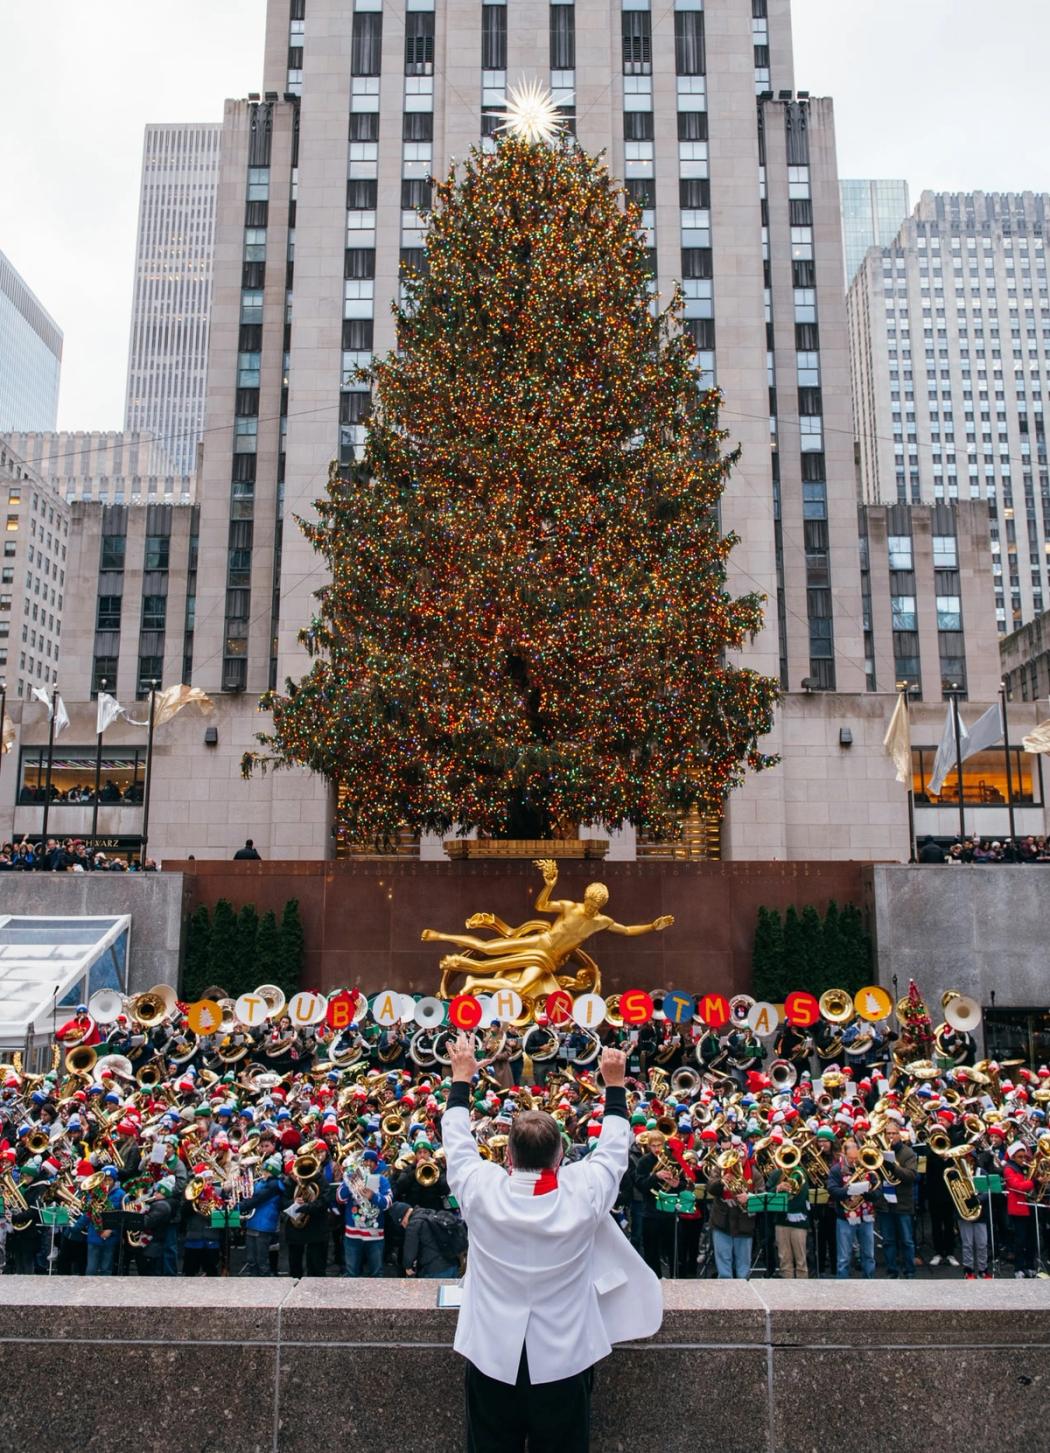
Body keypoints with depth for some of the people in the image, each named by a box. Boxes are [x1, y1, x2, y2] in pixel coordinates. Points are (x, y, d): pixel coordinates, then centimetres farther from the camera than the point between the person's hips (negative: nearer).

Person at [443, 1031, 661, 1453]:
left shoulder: (482, 1192, -15)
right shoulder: (582, 1194, -17)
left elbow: (457, 1140, 2)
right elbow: (613, 1145, 1)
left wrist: (462, 1077, 14)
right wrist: (615, 1083, 12)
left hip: (491, 1356, 1)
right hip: (564, 1359, 0)